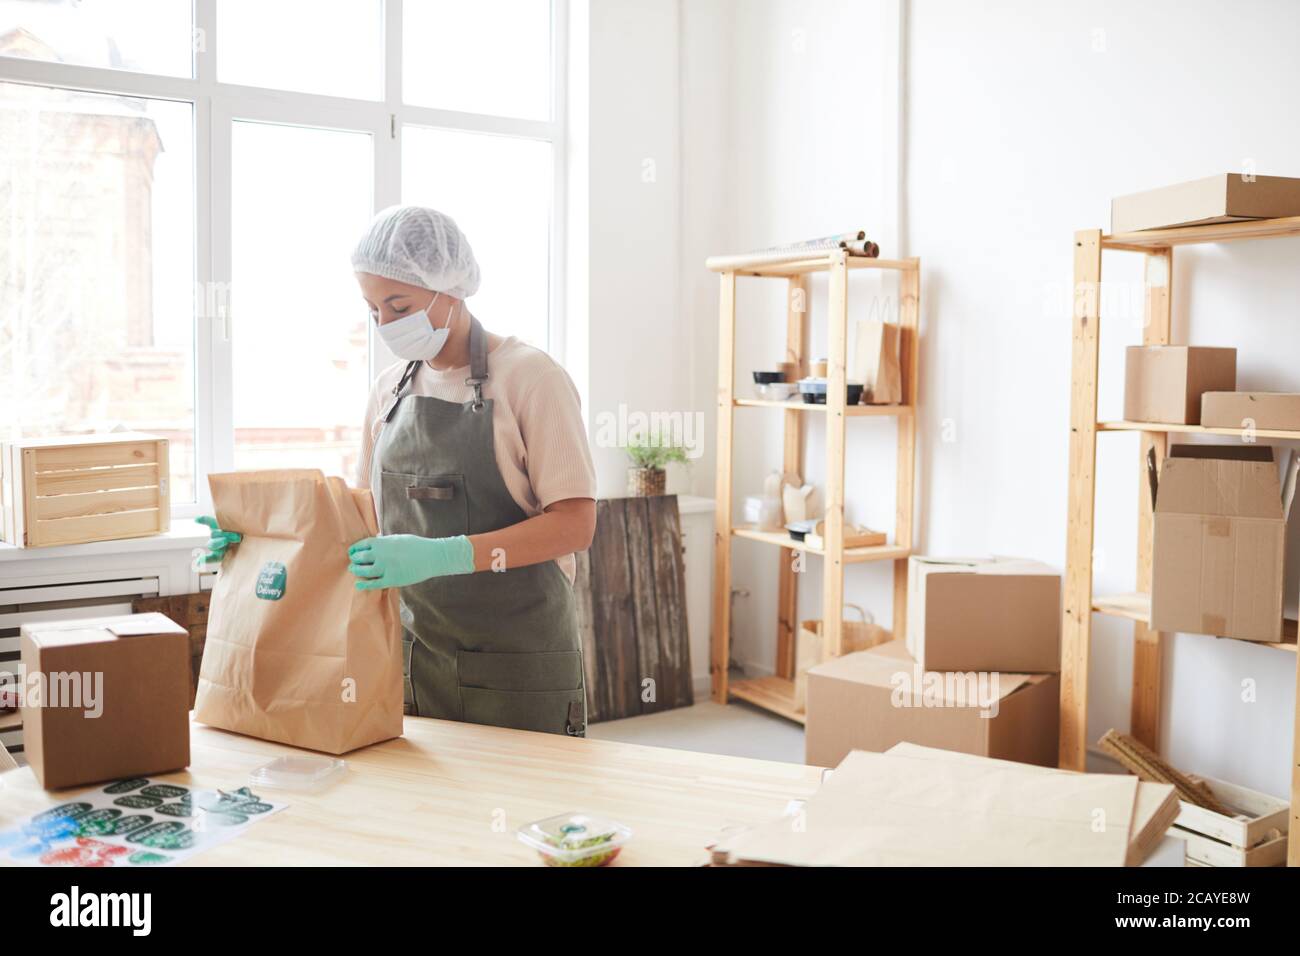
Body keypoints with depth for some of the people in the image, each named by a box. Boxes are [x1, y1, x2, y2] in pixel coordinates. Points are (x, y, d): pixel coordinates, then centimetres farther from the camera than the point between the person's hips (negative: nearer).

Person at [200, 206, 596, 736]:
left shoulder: (529, 375, -11)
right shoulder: (390, 388, 8)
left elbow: (575, 523, -17)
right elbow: (368, 513, 16)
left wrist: (446, 556, -27)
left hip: (518, 665, -5)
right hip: (416, 654, 5)